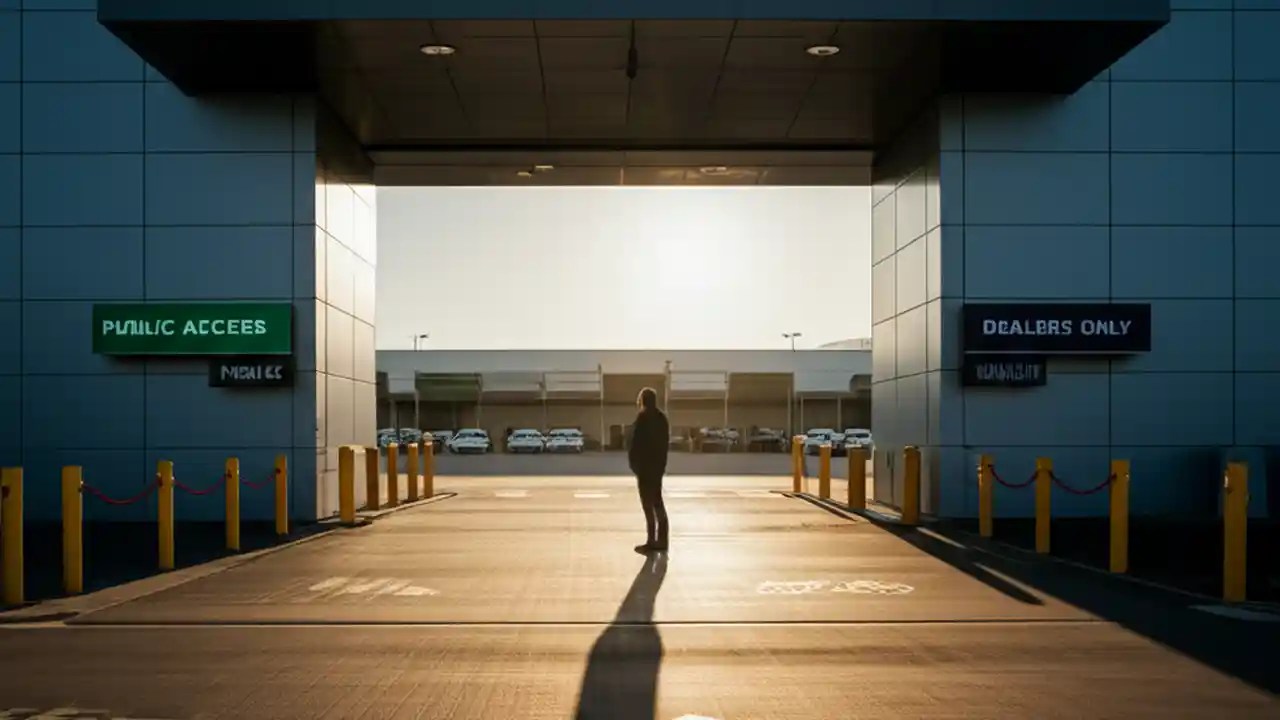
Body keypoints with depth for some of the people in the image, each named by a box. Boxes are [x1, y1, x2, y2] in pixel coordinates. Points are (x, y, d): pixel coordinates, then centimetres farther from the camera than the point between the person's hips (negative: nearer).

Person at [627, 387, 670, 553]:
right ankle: (662, 540, 18)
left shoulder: (643, 418, -14)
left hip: (645, 466, -8)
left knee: (648, 503, -5)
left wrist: (634, 463, -10)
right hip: (658, 465, 9)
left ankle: (652, 541, -4)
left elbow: (637, 443, -17)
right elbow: (665, 442, 14)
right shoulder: (661, 418, 11)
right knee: (657, 502, 14)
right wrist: (662, 464, 17)